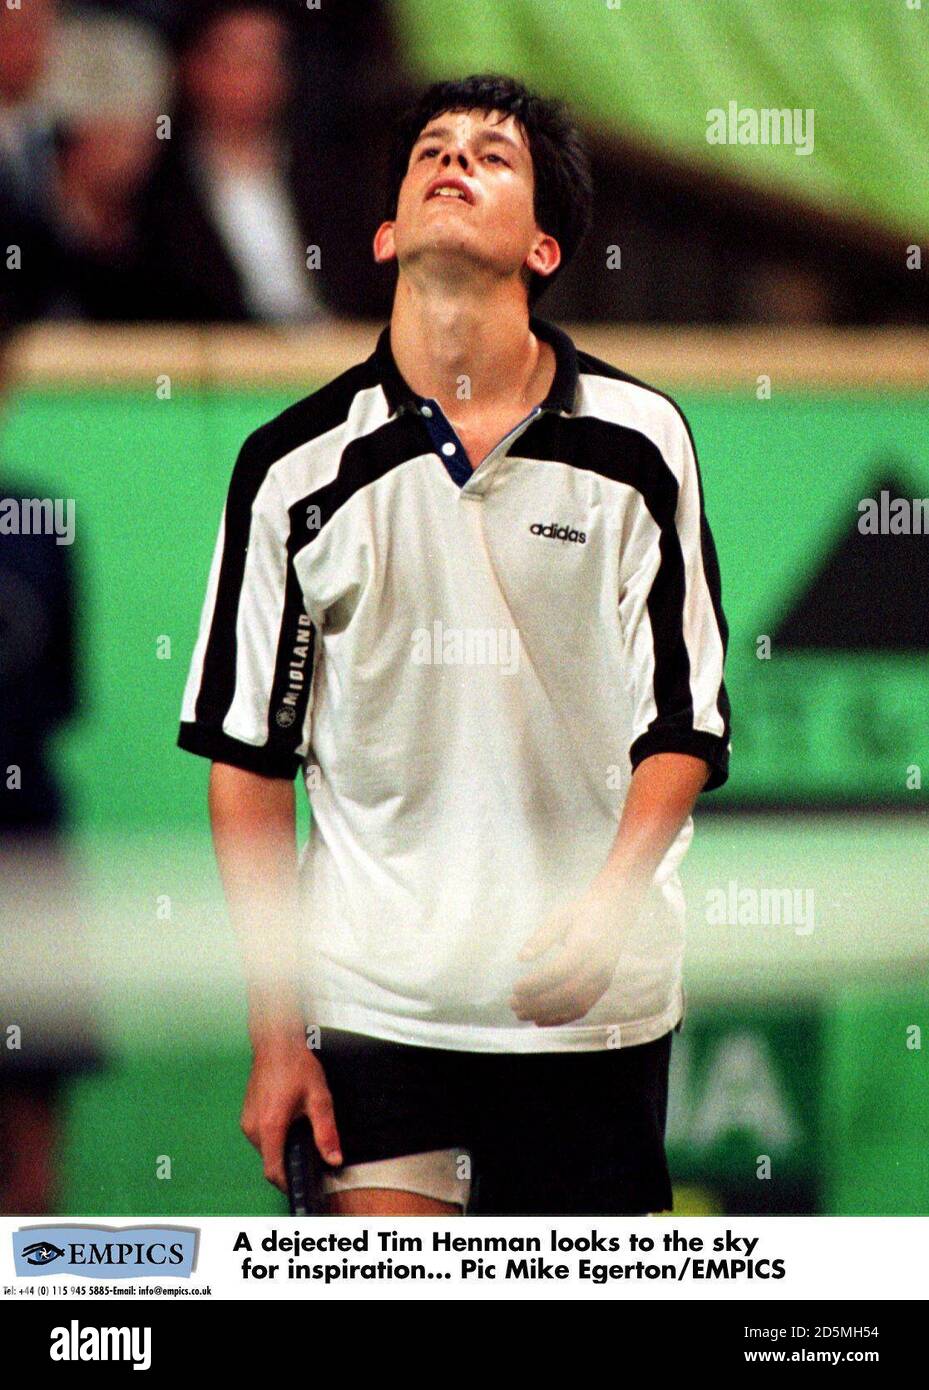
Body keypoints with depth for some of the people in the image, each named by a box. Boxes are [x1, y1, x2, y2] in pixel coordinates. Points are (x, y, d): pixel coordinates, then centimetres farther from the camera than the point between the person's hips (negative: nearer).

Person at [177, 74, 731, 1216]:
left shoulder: (638, 441, -1)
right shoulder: (297, 466, 0)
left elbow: (684, 721, 0)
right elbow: (246, 755, 4)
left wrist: (605, 908, -18)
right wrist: (275, 1032, 0)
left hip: (594, 1004, 0)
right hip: (374, 999, 0)